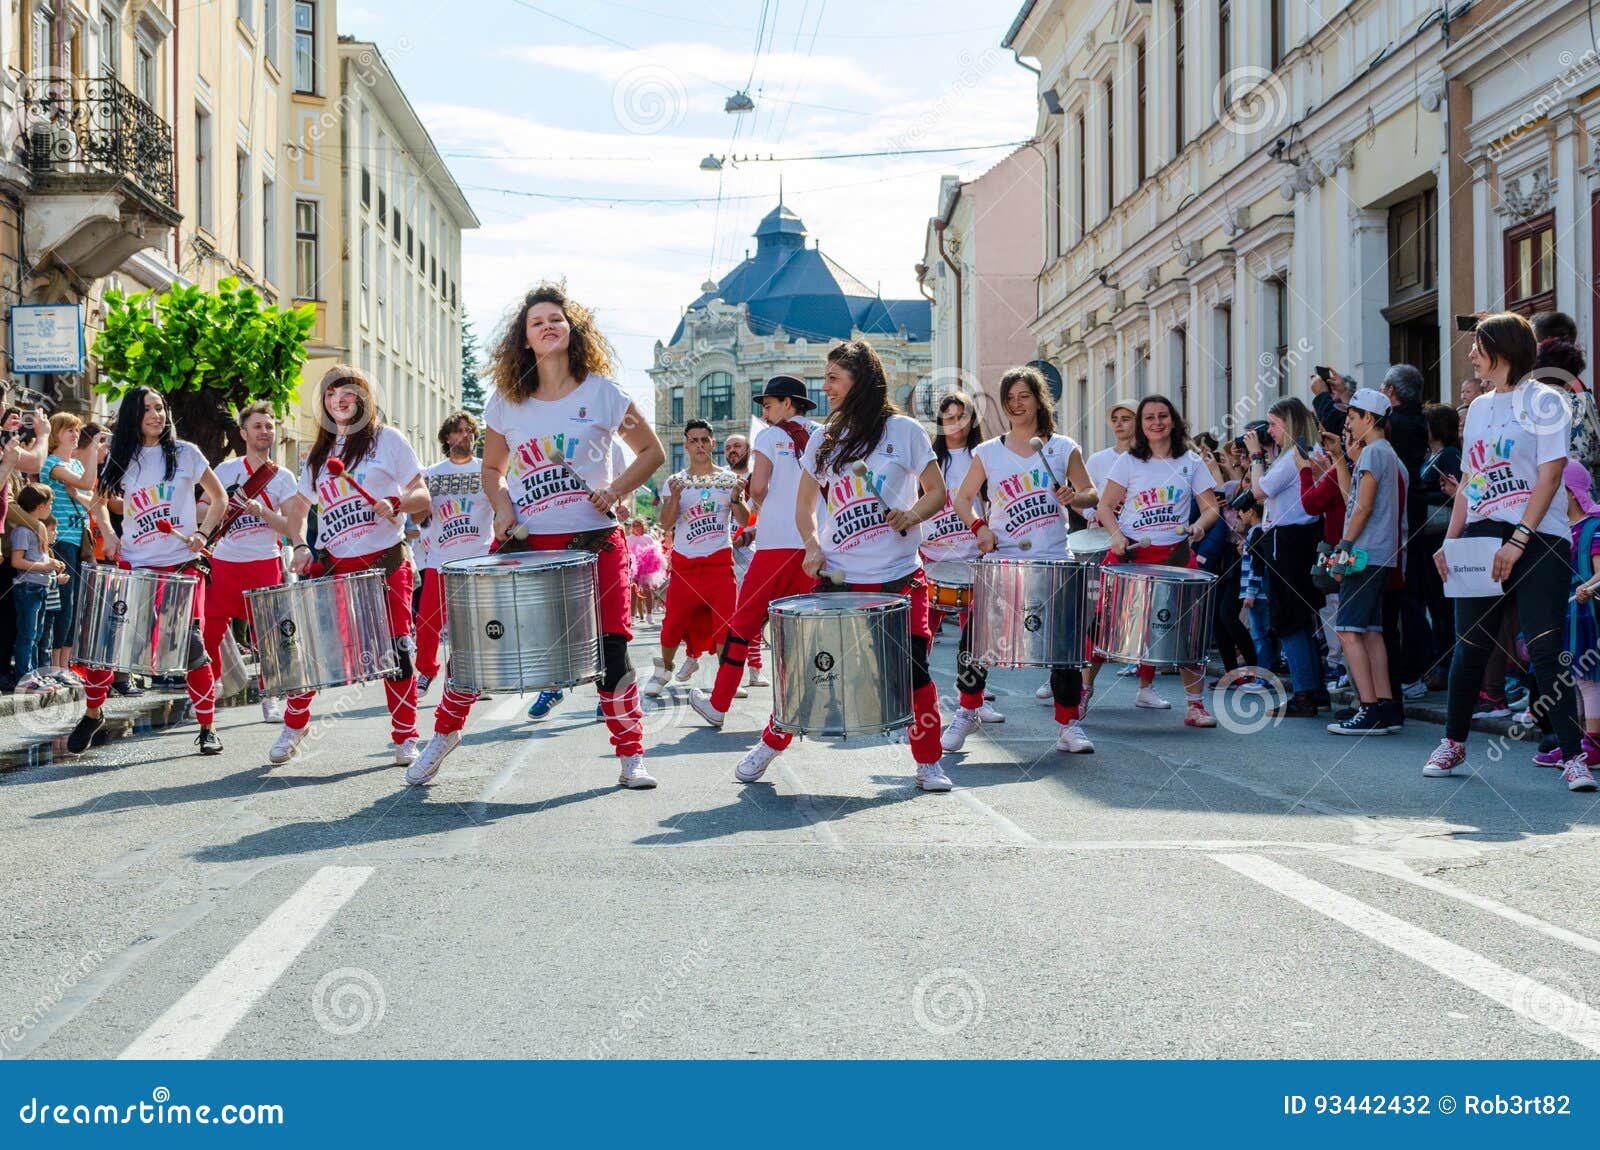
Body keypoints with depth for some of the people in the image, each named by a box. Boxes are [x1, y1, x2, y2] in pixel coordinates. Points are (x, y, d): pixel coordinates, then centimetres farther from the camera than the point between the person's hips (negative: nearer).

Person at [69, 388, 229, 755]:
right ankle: (92, 713, 21)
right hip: (135, 564, 2)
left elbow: (219, 497, 8)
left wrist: (202, 533, -6)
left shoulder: (184, 453, 2)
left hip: (181, 564, -2)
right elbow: (99, 502, 22)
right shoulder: (121, 460, 8)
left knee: (191, 645, -6)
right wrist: (108, 534, 4)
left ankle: (207, 728, 5)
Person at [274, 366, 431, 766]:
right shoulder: (320, 453, 16)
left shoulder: (386, 439, 2)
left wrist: (396, 503, -23)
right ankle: (293, 727, 18)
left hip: (385, 562, -4)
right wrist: (300, 546, 4)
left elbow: (422, 496, -1)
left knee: (396, 652, -5)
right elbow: (298, 507, 22)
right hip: (333, 565, 4)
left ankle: (406, 739, 6)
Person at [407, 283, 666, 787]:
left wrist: (615, 488, -8)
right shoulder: (506, 402, 6)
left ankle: (631, 757, 10)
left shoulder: (602, 393, 0)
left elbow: (652, 452, 7)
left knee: (611, 650, -5)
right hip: (525, 543, 2)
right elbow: (492, 468, 18)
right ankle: (444, 733, 23)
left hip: (594, 541, -2)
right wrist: (503, 506, -1)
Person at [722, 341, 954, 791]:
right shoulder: (822, 440, 9)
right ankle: (770, 744, 21)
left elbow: (937, 492, 3)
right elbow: (805, 505, 16)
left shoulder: (904, 431, 0)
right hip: (839, 578, 2)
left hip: (899, 578, -2)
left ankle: (929, 763, 11)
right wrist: (813, 546, -2)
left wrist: (912, 515, -17)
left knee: (912, 669, -5)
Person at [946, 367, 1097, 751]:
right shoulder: (988, 453, 6)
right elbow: (963, 497, 12)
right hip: (1002, 561, 1)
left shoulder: (1063, 448, 5)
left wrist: (1074, 497, -14)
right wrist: (978, 527, -6)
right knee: (976, 633, -2)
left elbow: (1091, 494, 9)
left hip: (1053, 561, 0)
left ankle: (1069, 725, 12)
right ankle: (967, 712, 19)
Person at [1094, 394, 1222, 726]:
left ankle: (1195, 704, 0)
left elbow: (1211, 507, 8)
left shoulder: (1190, 463, 10)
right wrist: (1116, 534, -14)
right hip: (1130, 552, -1)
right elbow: (1105, 506, 4)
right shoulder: (1129, 462, 6)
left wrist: (1199, 524, -13)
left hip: (1175, 553, 1)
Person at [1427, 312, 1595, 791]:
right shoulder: (1478, 407, 17)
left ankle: (1573, 755, -8)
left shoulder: (1543, 400, -2)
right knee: (1470, 644, 7)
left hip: (1537, 540, -5)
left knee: (1546, 649, -11)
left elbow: (1550, 476, -10)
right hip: (1483, 537, 6)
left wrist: (1518, 542, -17)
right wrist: (1450, 541, 8)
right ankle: (1453, 742, 21)